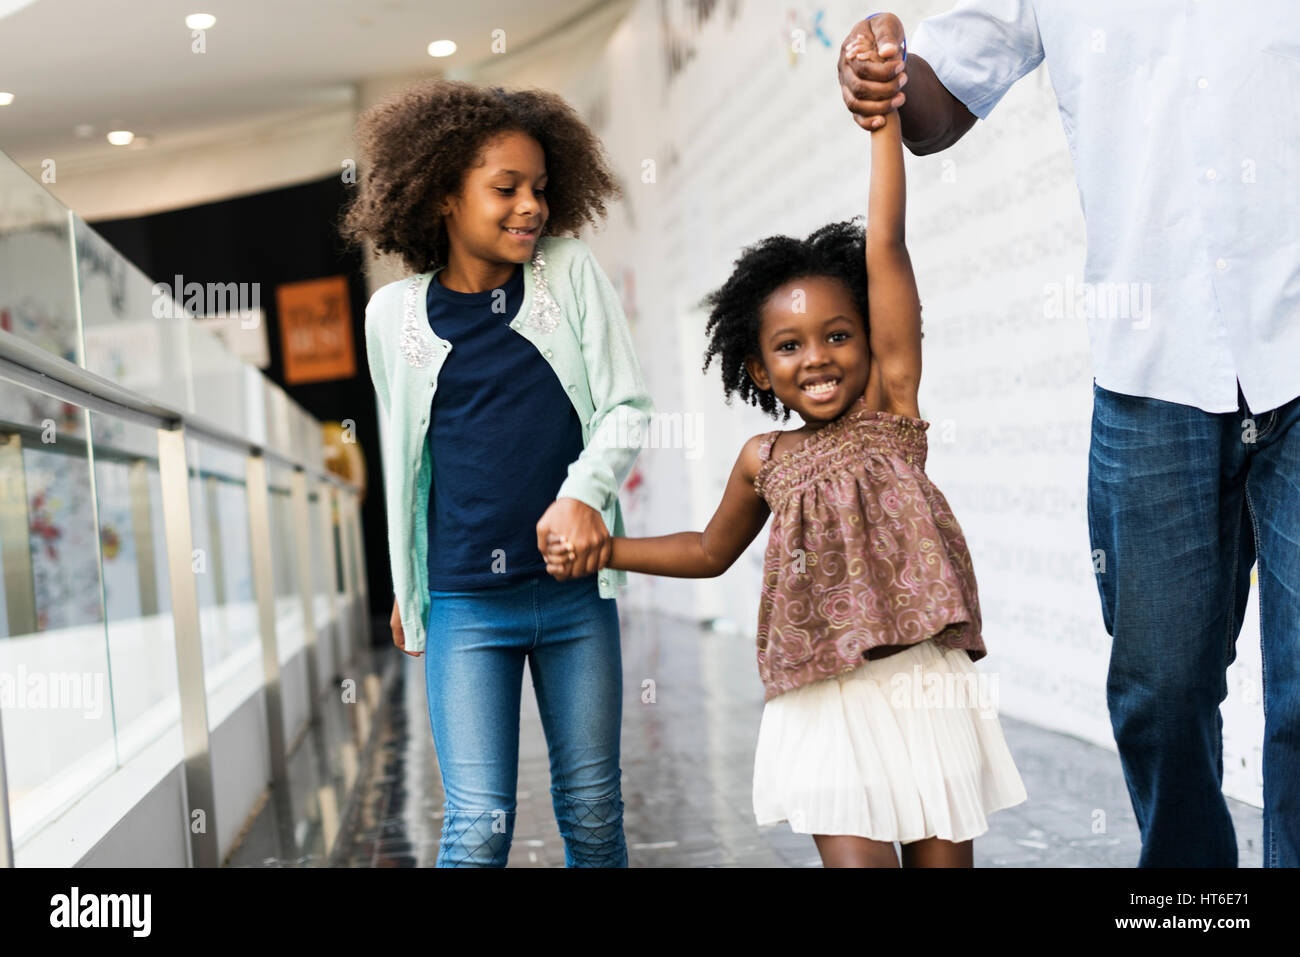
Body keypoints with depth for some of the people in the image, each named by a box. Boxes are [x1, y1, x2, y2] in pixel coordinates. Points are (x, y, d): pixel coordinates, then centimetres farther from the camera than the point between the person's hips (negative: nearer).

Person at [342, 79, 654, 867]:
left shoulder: (571, 272, 1)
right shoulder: (395, 314, 3)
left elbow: (626, 405, 0)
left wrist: (583, 492, -19)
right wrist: (407, 584, 20)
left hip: (577, 592, 1)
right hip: (465, 604, -1)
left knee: (594, 811, 11)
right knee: (479, 825, -5)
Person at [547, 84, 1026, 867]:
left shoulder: (889, 407, 2)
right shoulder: (766, 462, 10)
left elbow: (885, 250, -4)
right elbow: (711, 551, 28)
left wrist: (883, 115, -8)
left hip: (924, 690, -1)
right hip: (825, 706, 1)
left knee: (943, 859, 6)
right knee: (856, 856, -7)